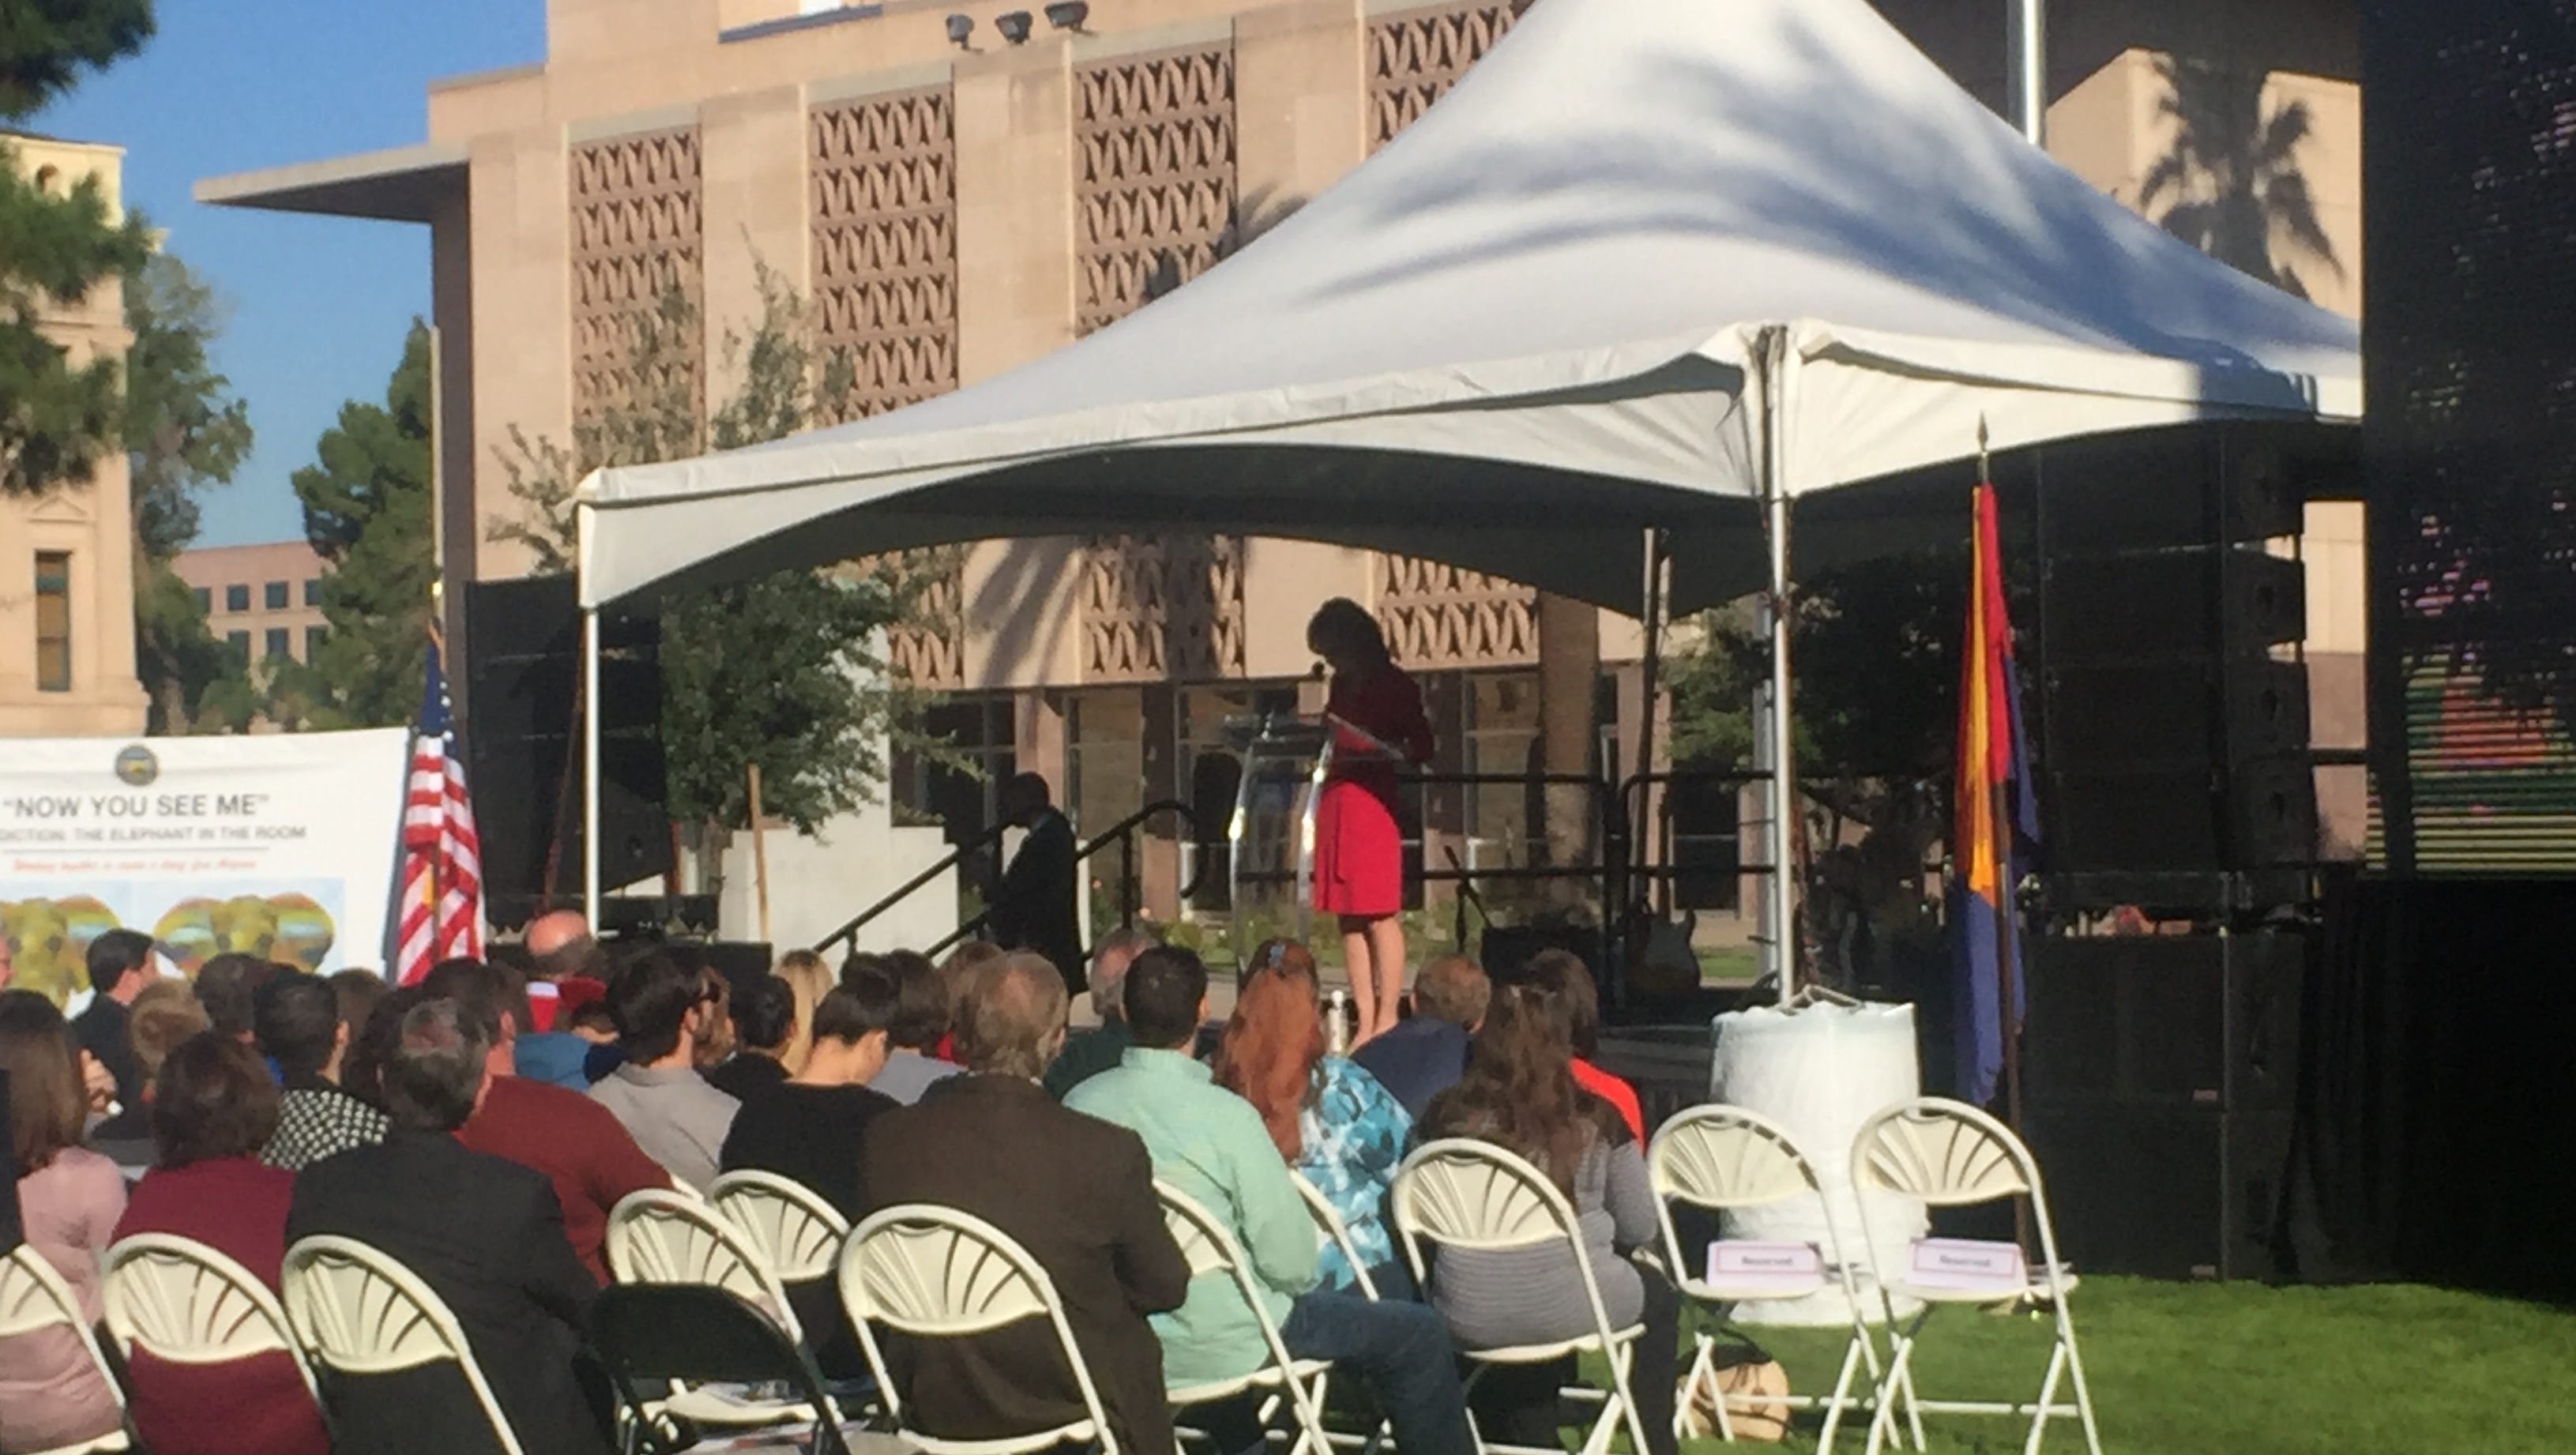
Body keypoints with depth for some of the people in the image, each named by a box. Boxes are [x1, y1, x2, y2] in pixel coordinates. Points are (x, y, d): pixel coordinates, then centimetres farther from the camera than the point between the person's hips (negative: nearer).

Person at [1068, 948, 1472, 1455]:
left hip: (1123, 1344, 6)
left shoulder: (1078, 1105, -7)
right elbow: (1291, 1261, -19)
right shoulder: (1225, 1115, -22)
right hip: (1222, 1345, -6)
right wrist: (1297, 1284, 4)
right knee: (1419, 1336, 7)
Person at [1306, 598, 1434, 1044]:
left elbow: (1422, 749, -5)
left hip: (1371, 802, -7)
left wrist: (1387, 754, -20)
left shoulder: (1393, 685, -3)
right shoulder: (1343, 685, 17)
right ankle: (1365, 1023, 5)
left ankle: (1386, 1023, -7)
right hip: (1335, 802, 7)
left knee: (1379, 917, -8)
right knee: (1349, 919, 4)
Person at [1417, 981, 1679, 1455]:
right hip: (1567, 1309, -2)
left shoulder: (1447, 1117, -4)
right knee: (1660, 1297, 29)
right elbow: (1640, 1229, 2)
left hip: (1467, 1318, 3)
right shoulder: (1595, 1120, -7)